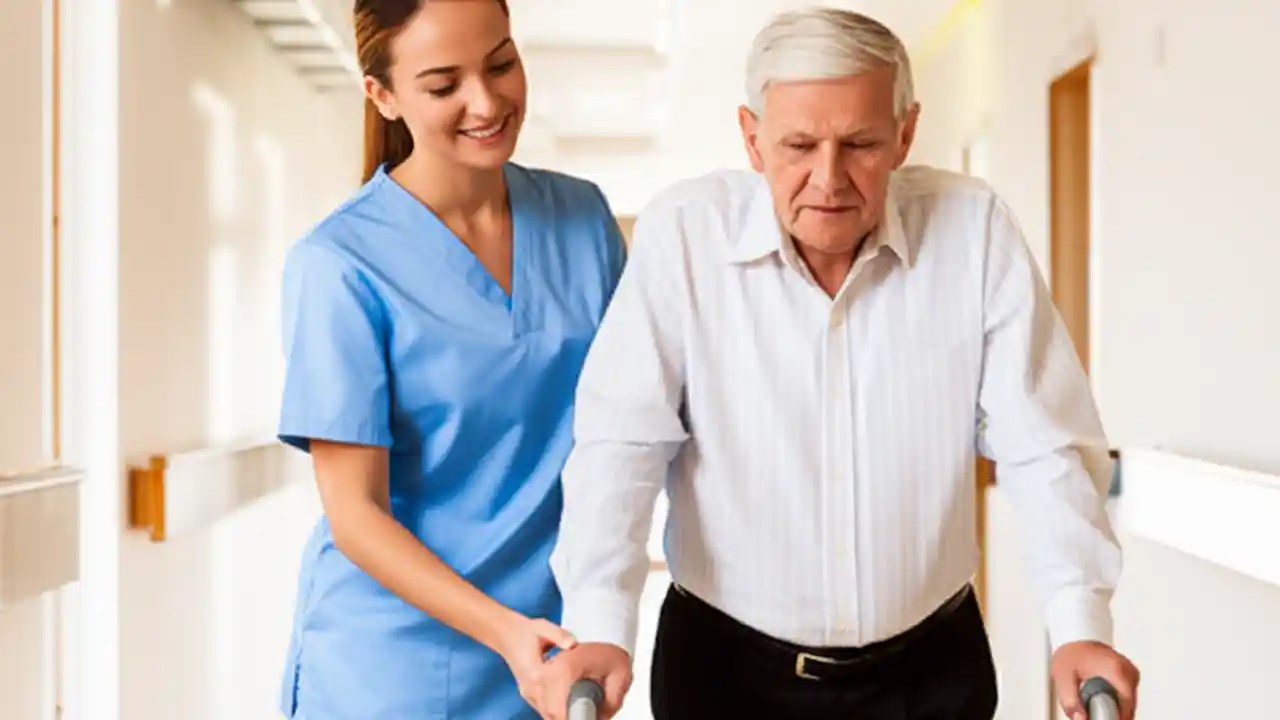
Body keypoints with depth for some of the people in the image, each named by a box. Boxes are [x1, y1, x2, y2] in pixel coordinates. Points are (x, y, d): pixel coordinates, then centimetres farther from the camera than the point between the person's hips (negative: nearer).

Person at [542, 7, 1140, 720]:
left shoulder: (975, 228, -9)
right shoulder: (683, 232, -12)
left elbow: (1043, 448, -9)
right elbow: (622, 445, -15)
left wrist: (1081, 625, -19)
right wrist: (600, 629, -26)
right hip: (726, 661, -1)